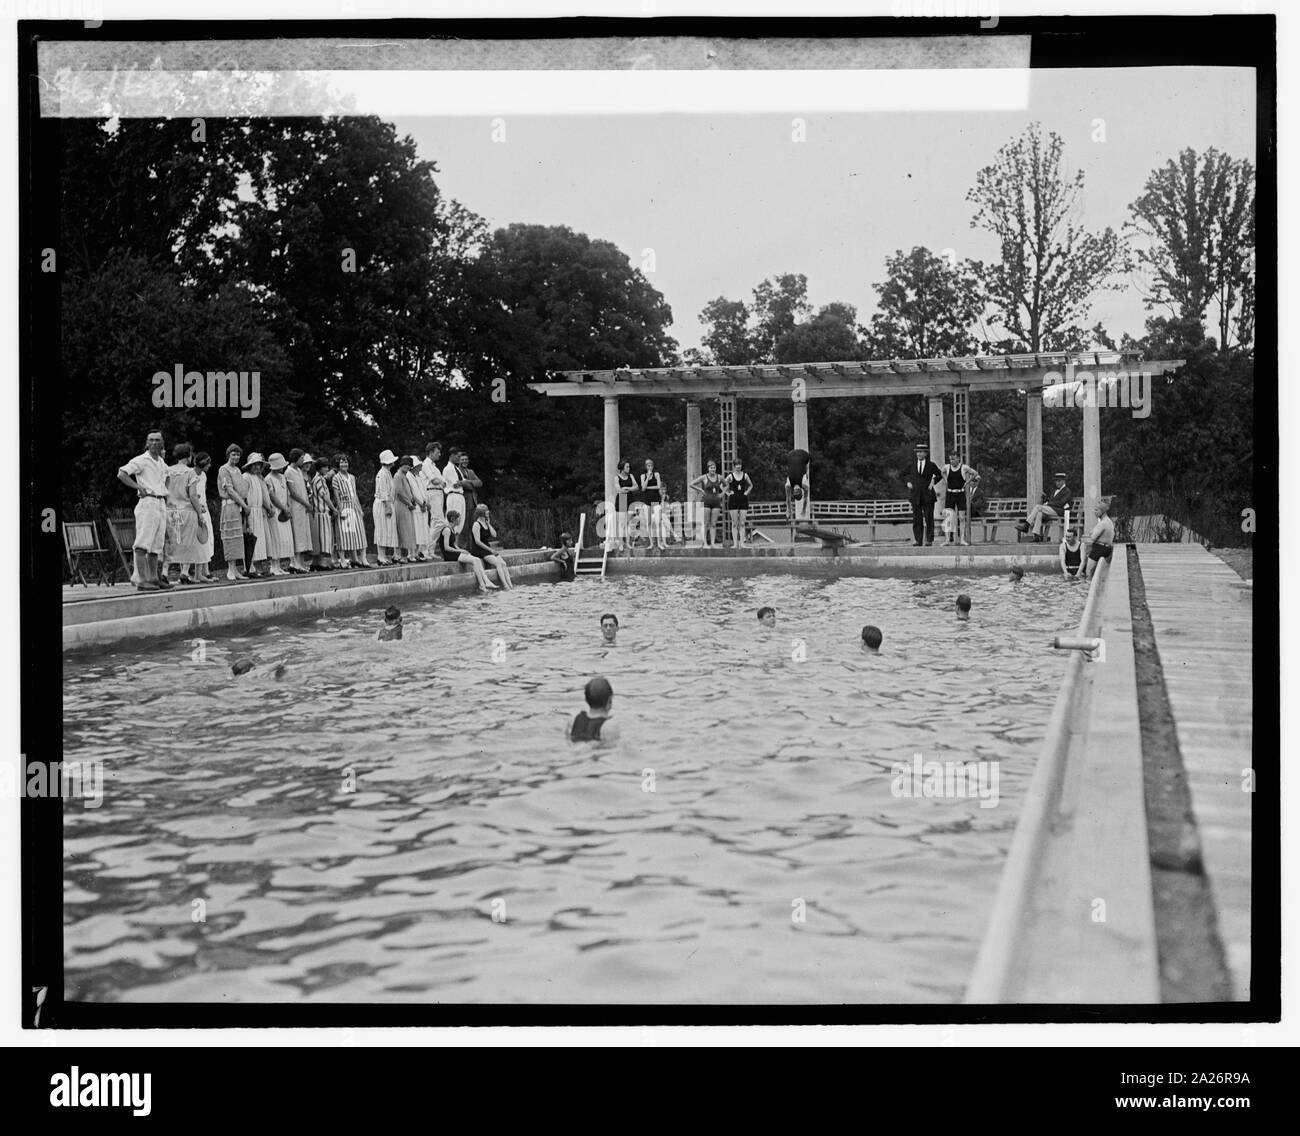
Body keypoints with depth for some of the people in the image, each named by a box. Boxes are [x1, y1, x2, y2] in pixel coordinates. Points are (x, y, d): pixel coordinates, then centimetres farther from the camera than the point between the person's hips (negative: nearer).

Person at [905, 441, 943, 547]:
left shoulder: (931, 465, 3)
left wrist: (933, 482, 1)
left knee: (929, 518, -1)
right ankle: (918, 540, 0)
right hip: (915, 494, 1)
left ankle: (929, 540, 4)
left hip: (928, 495, -1)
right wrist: (908, 482, 2)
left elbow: (939, 474, 16)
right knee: (917, 519, -1)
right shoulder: (912, 465, 7)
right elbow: (906, 475, 21)